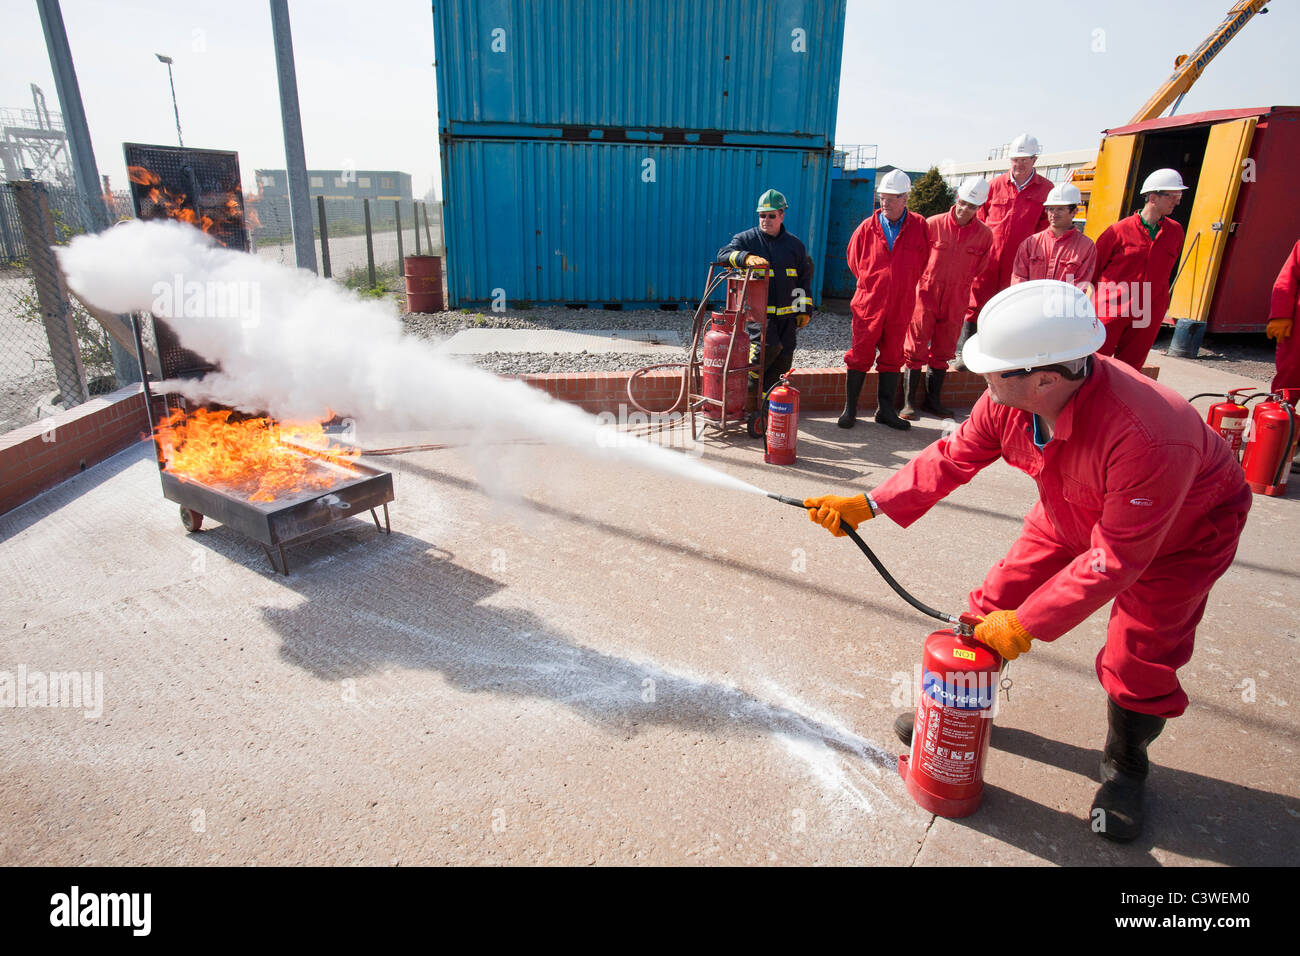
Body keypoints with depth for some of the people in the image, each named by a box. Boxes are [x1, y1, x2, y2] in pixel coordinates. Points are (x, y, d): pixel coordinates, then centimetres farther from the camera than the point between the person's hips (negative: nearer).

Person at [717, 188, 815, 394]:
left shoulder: (794, 244, 12)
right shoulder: (747, 239, 3)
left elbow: (804, 278, 17)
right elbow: (724, 254, -14)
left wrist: (804, 310, 11)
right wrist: (747, 258, -33)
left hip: (787, 314, 4)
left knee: (783, 356, 4)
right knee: (770, 346, -24)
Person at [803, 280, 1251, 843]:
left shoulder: (1147, 437, -45)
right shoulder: (1010, 397, -28)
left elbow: (1115, 558, -35)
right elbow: (951, 459, -15)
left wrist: (1025, 625, -28)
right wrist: (866, 506, -22)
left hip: (1180, 529, -5)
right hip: (1072, 515, 5)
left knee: (1139, 659, -5)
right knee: (996, 604, 2)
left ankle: (1124, 765, 26)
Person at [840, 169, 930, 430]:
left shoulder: (920, 227, 0)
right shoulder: (867, 227, -1)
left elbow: (922, 262, 11)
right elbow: (853, 259, 11)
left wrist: (902, 287, 10)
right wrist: (872, 285, 11)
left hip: (901, 307, 2)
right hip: (868, 304, -1)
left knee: (893, 358, 9)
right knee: (860, 357, 0)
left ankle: (886, 410, 18)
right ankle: (850, 409, 11)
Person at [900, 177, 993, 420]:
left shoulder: (985, 234, 0)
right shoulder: (933, 224, -7)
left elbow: (979, 267, 14)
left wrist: (959, 283, 12)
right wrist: (926, 280, 6)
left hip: (956, 300, 3)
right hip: (926, 294, -3)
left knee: (943, 351, 11)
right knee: (916, 348, -3)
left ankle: (933, 400, 22)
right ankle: (910, 401, 4)